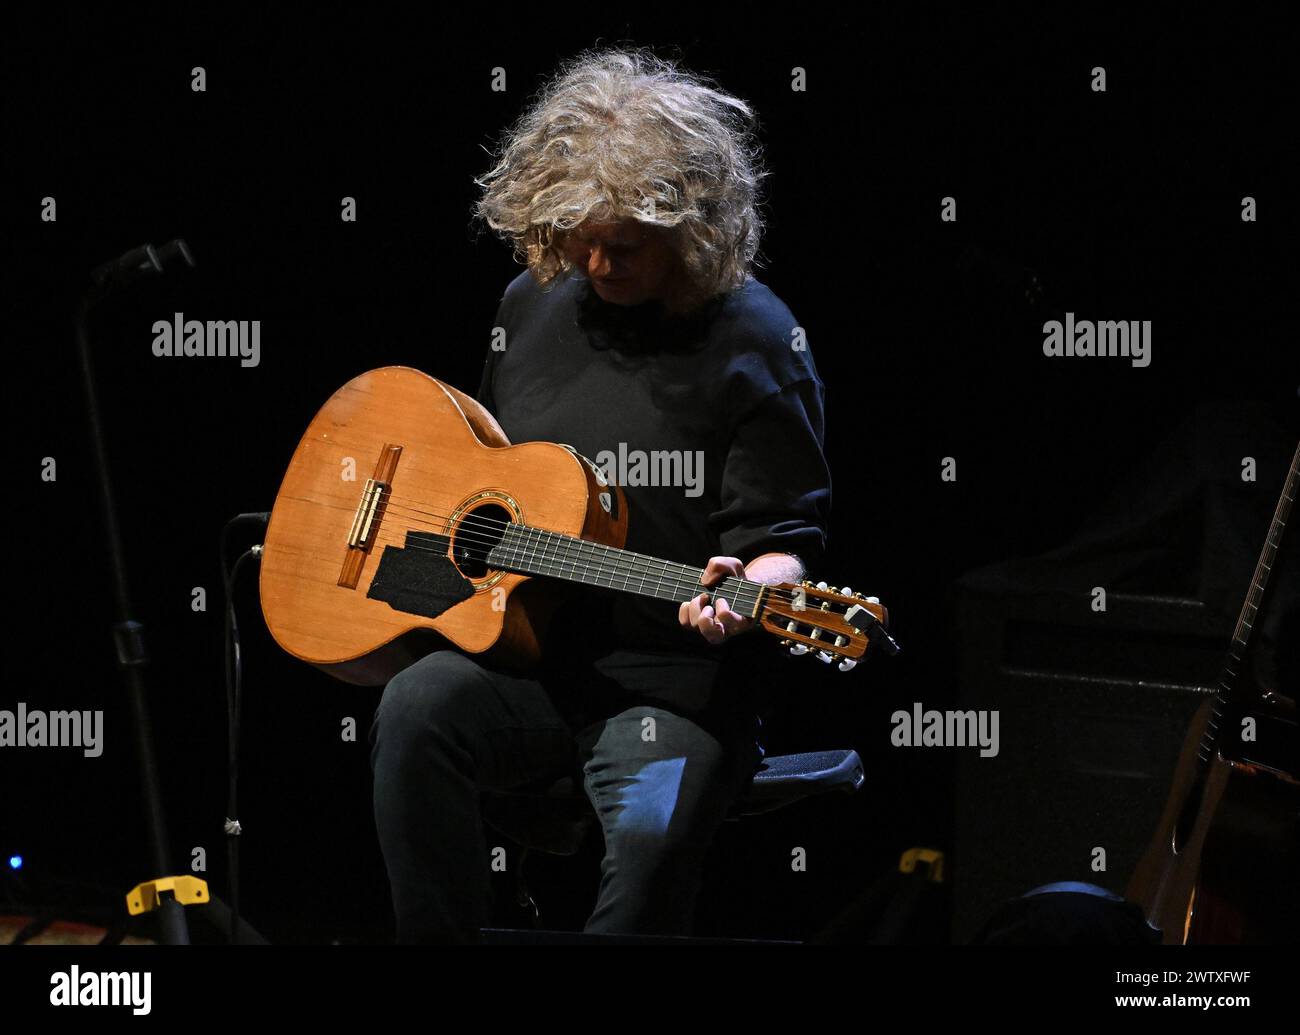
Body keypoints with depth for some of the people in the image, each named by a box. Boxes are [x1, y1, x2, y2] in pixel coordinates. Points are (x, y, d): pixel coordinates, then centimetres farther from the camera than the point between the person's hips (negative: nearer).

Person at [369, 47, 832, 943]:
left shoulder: (755, 340, -4)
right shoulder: (533, 304, 12)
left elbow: (786, 536, -5)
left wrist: (748, 591, -26)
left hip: (675, 681, -4)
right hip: (522, 657, 4)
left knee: (652, 836, -33)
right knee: (415, 710, -28)